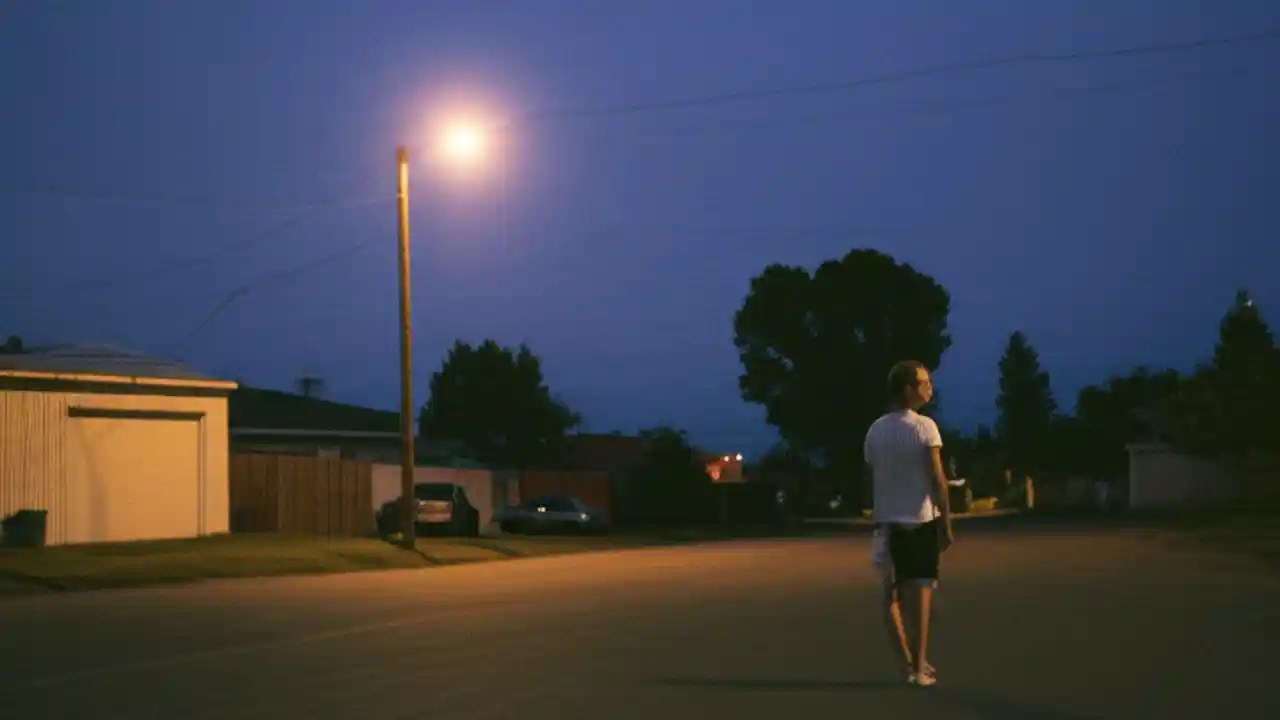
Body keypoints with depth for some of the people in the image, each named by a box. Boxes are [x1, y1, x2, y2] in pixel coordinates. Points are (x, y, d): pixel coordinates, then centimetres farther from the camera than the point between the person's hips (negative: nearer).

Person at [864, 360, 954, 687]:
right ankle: (919, 667, -2)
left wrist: (877, 522, 12)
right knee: (920, 594, -1)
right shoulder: (924, 427, -9)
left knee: (892, 594, 11)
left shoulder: (875, 431, 6)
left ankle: (910, 663, 12)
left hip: (887, 523, 5)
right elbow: (937, 480, -12)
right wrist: (946, 524, -7)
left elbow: (872, 482, 6)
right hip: (921, 521, -4)